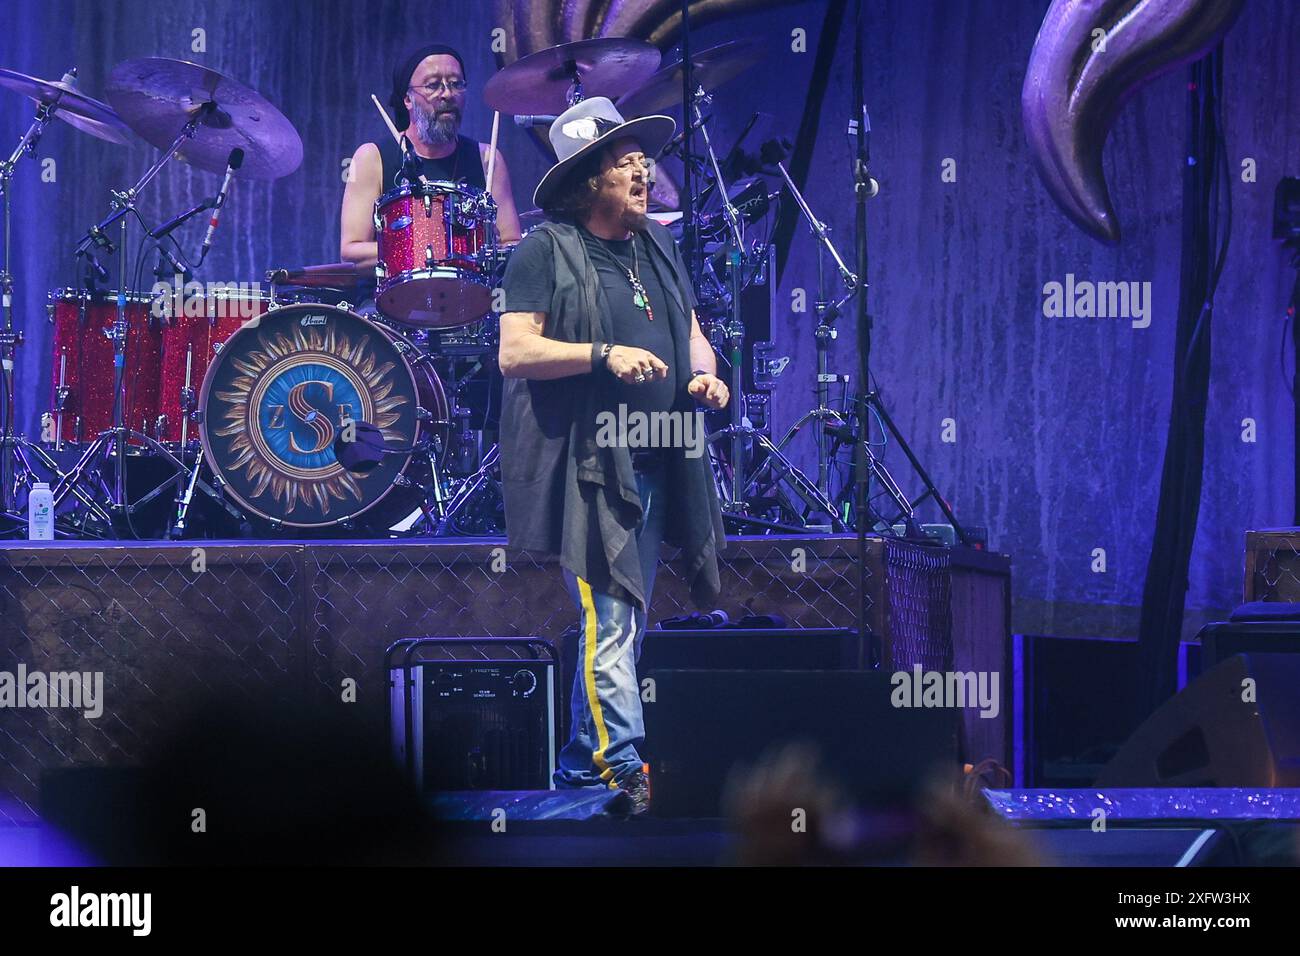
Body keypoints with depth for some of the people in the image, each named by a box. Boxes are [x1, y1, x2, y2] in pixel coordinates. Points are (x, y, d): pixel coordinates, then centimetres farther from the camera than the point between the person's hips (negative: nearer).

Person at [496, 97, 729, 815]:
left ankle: (583, 757, 20)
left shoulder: (657, 247, 17)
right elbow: (514, 352, -12)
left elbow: (692, 335, 24)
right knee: (610, 620, -13)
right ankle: (624, 764, -15)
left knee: (623, 621, 11)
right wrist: (604, 355, -22)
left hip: (655, 463, 7)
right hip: (587, 466, -7)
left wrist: (703, 372, 1)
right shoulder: (546, 250, -5)